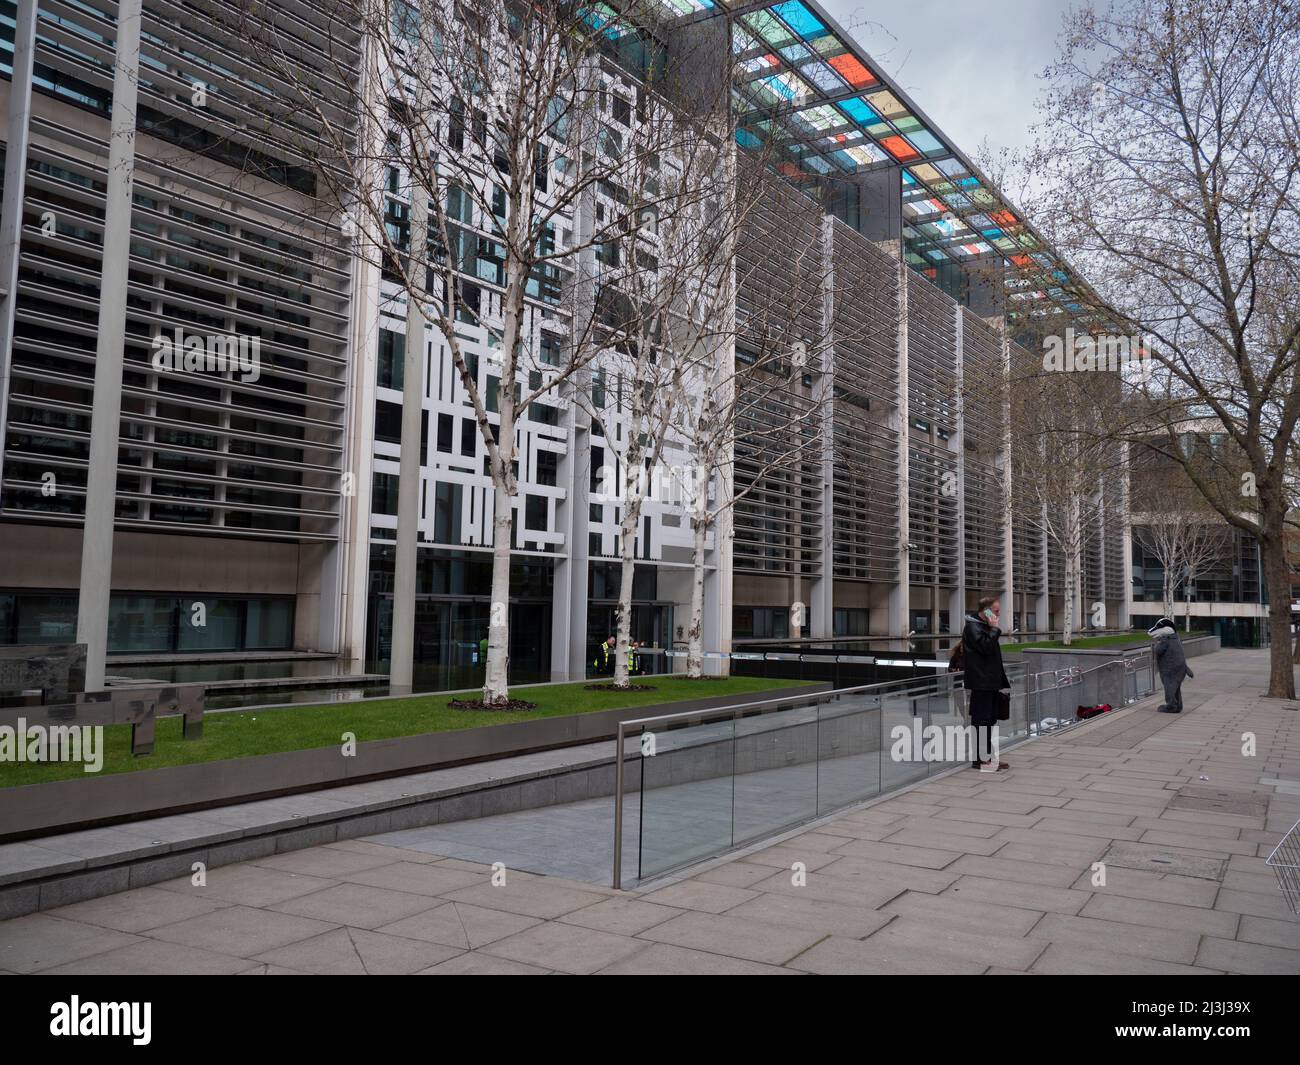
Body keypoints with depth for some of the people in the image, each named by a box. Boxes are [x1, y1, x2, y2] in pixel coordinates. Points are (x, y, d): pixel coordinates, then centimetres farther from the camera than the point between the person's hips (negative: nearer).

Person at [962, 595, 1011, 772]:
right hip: (981, 682, -10)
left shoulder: (984, 626, 18)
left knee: (991, 719, 13)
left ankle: (988, 756, 19)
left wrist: (1002, 679, 20)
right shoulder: (973, 627, -13)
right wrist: (994, 629, -16)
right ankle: (980, 759, -1)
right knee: (982, 720, -6)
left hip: (990, 682, 10)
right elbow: (986, 647, -25)